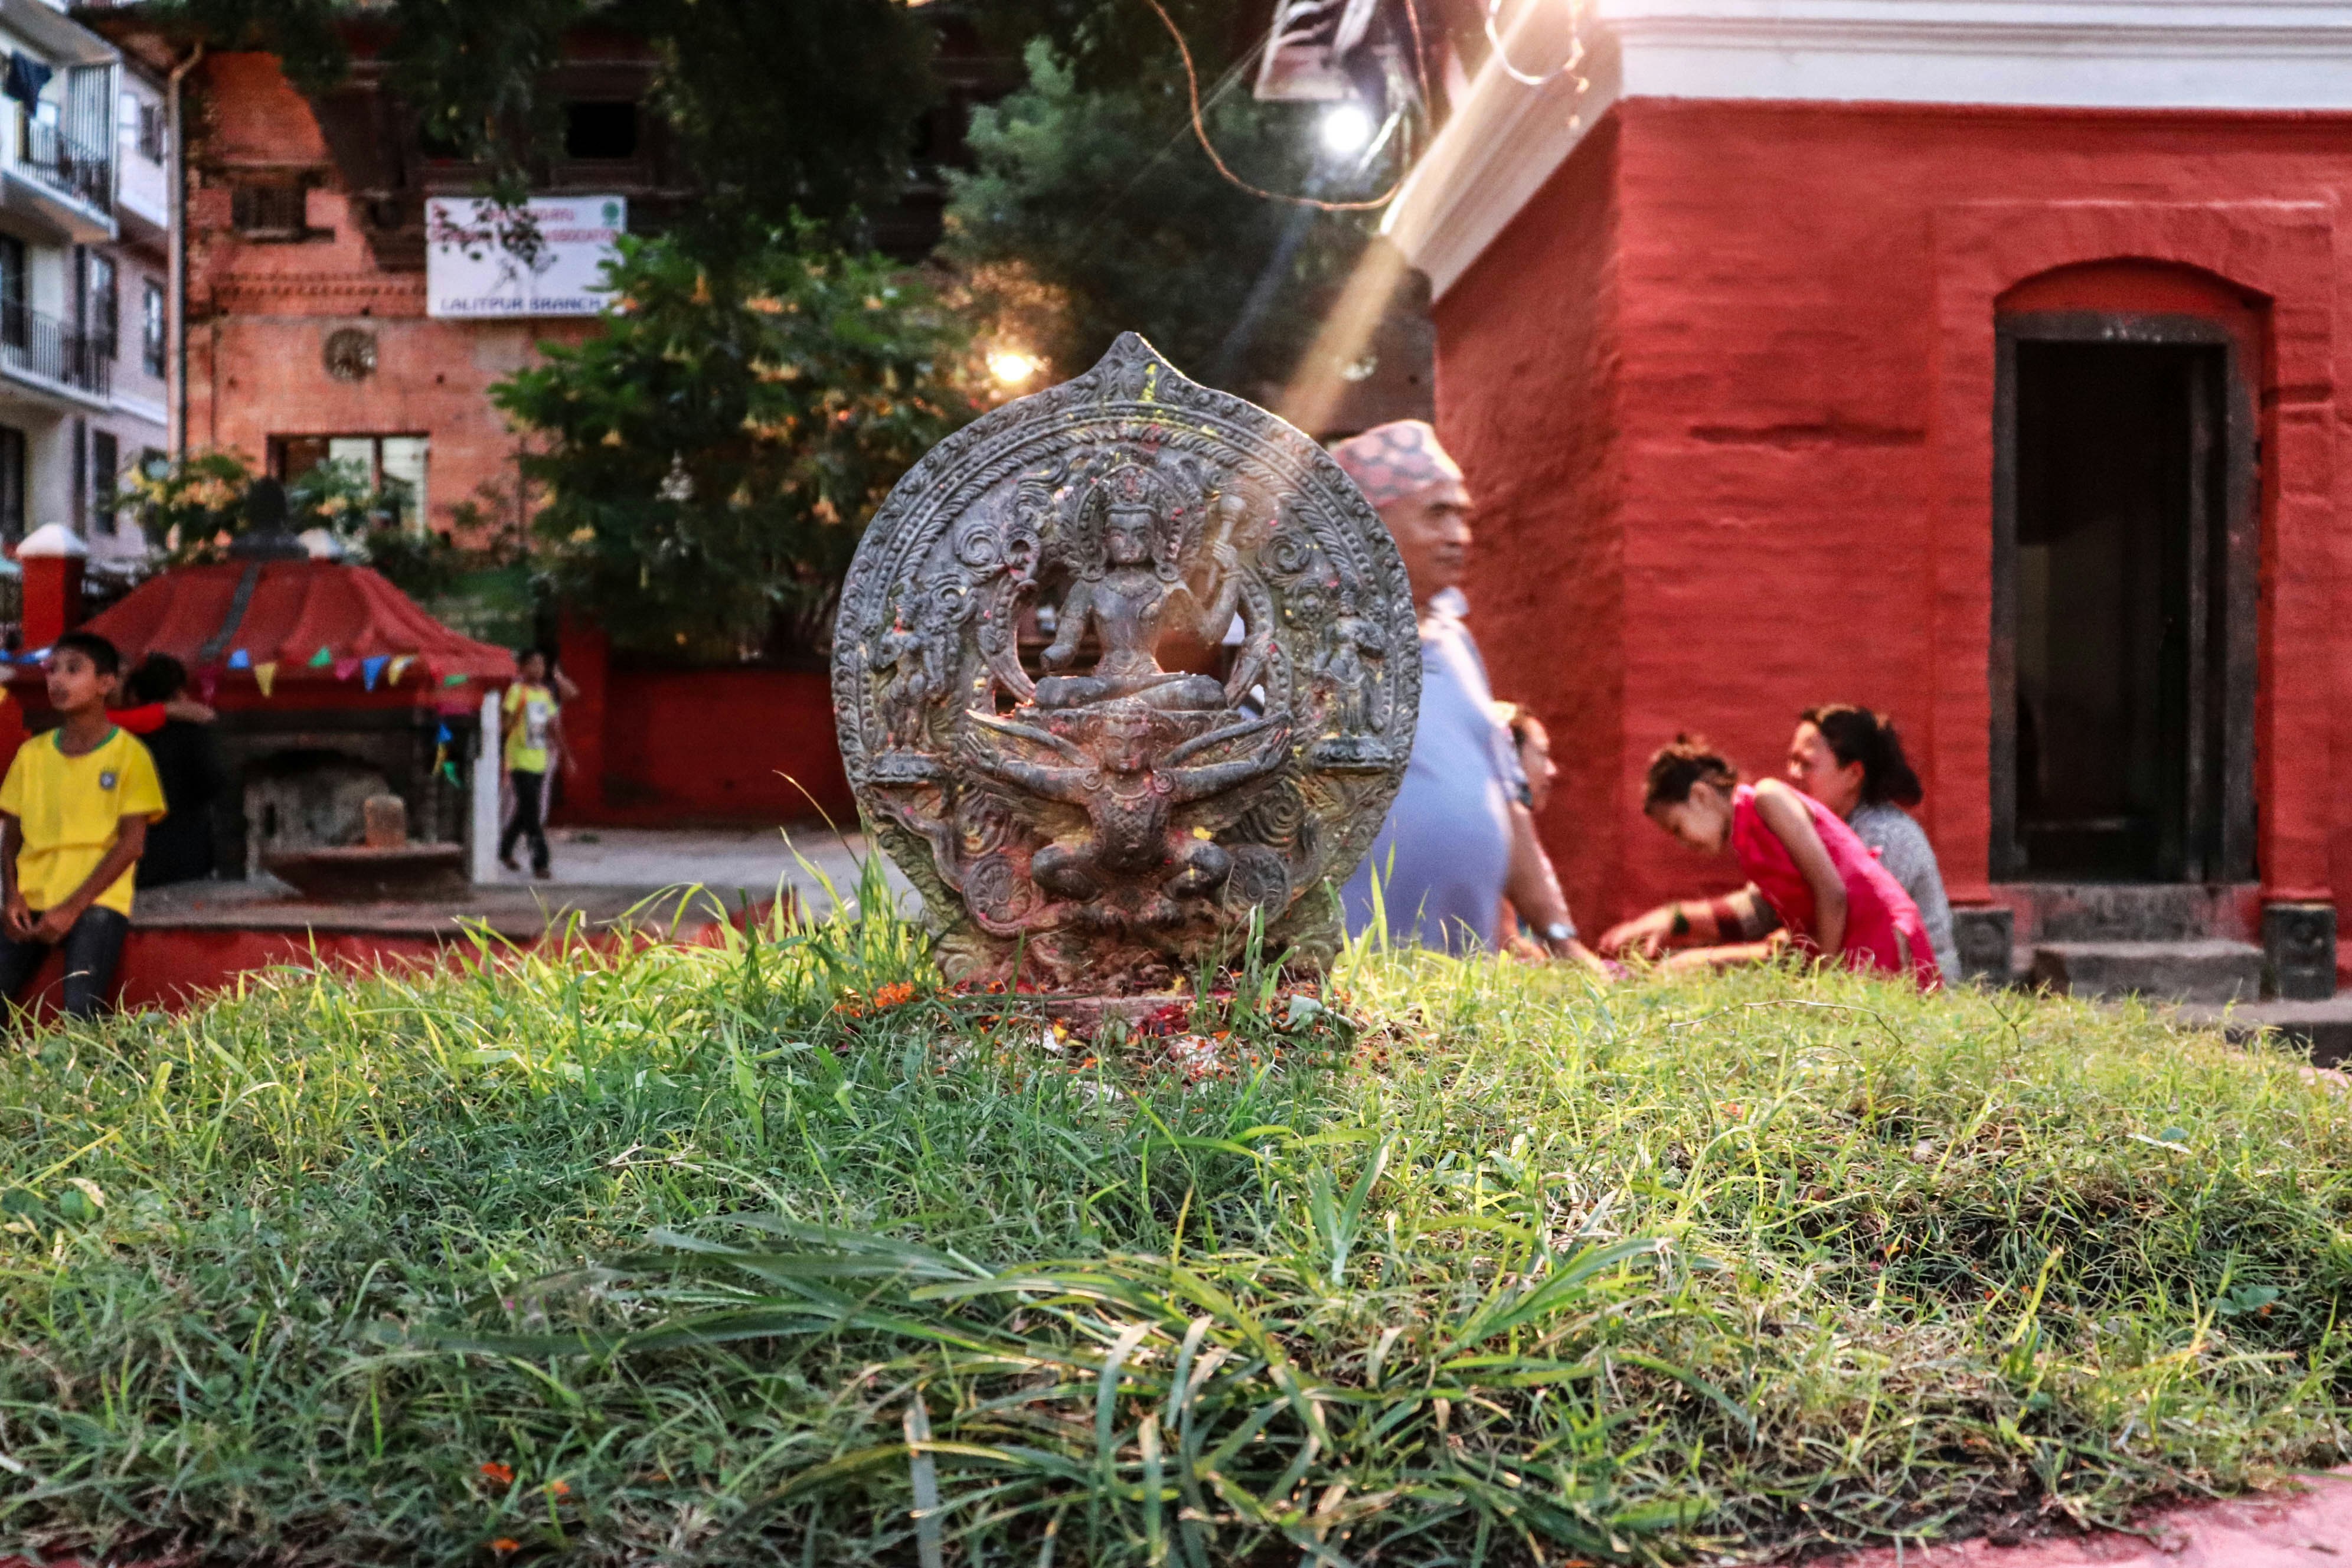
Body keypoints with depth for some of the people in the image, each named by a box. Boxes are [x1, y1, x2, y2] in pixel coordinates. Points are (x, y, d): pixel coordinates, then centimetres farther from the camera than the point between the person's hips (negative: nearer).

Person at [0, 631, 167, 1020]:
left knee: (81, 1015, -23)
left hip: (95, 903, -4)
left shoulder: (128, 754, 0)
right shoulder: (32, 753, 12)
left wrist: (73, 908, -12)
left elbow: (131, 843, -5)